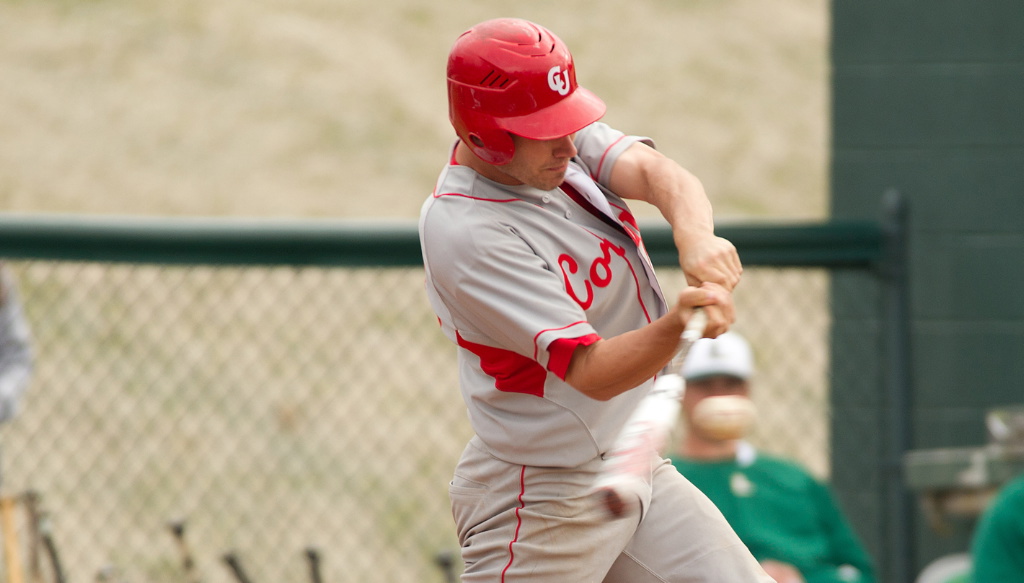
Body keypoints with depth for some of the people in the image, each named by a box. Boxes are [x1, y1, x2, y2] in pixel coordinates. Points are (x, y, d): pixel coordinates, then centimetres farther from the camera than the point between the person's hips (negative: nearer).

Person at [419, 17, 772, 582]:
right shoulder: (464, 233, -26)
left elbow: (654, 173, -18)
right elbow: (591, 373, -29)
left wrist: (695, 236, -41)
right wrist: (676, 326, -49)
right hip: (540, 504, -8)